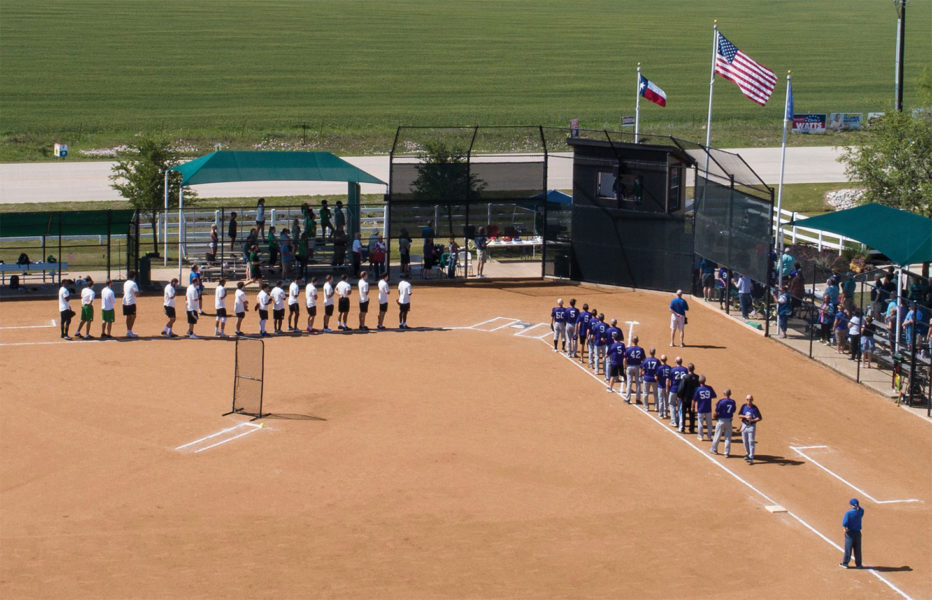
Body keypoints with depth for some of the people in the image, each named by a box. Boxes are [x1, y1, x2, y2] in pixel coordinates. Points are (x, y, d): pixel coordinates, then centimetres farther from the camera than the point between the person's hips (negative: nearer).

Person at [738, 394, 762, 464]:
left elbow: (759, 418, -10)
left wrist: (752, 420, -25)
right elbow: (739, 414, 1)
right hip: (744, 426, 5)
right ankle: (748, 453, 38)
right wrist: (745, 416, -17)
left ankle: (751, 458, -7)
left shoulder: (755, 408, -10)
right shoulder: (744, 406, 2)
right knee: (745, 441, 16)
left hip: (752, 426, -5)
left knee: (751, 442, -7)